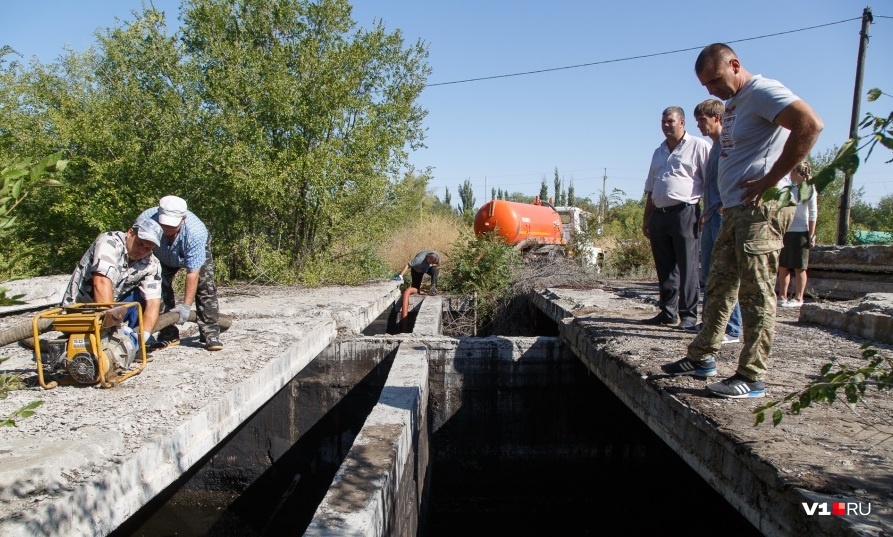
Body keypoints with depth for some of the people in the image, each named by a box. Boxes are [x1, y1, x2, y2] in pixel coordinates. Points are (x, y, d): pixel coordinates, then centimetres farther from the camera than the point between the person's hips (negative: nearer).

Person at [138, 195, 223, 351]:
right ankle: (169, 335, 0)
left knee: (205, 285, -17)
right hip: (161, 255, 3)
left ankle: (210, 333, -12)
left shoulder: (195, 232, -44)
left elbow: (193, 273, -39)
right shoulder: (146, 219, -38)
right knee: (160, 285, -11)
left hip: (197, 251, -2)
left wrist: (186, 306, -37)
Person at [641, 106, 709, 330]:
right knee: (664, 268, 9)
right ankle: (667, 312, 16)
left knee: (687, 267, -5)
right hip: (659, 214, 7)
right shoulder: (658, 152, 21)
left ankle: (688, 314, 0)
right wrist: (646, 219, 18)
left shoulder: (698, 146, 1)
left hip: (684, 213, -6)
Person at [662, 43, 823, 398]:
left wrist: (770, 180, -22)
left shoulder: (763, 92, -9)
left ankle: (752, 377, 0)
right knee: (720, 287, 13)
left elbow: (810, 124, -24)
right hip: (734, 210, 10)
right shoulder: (734, 103, 20)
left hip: (761, 209, -10)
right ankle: (702, 357, 23)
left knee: (756, 293, -7)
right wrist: (723, 203, 13)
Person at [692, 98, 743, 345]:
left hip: (724, 214, -10)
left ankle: (732, 329, -5)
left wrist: (724, 207, -21)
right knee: (707, 273, 12)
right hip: (711, 216, 10)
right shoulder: (714, 147, 22)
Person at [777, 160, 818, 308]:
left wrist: (811, 235, -11)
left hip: (800, 233, -6)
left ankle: (798, 298, 6)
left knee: (799, 268, 0)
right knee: (782, 266, 6)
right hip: (785, 232, 6)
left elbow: (813, 214, -6)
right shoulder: (790, 189, 15)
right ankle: (783, 296, 12)